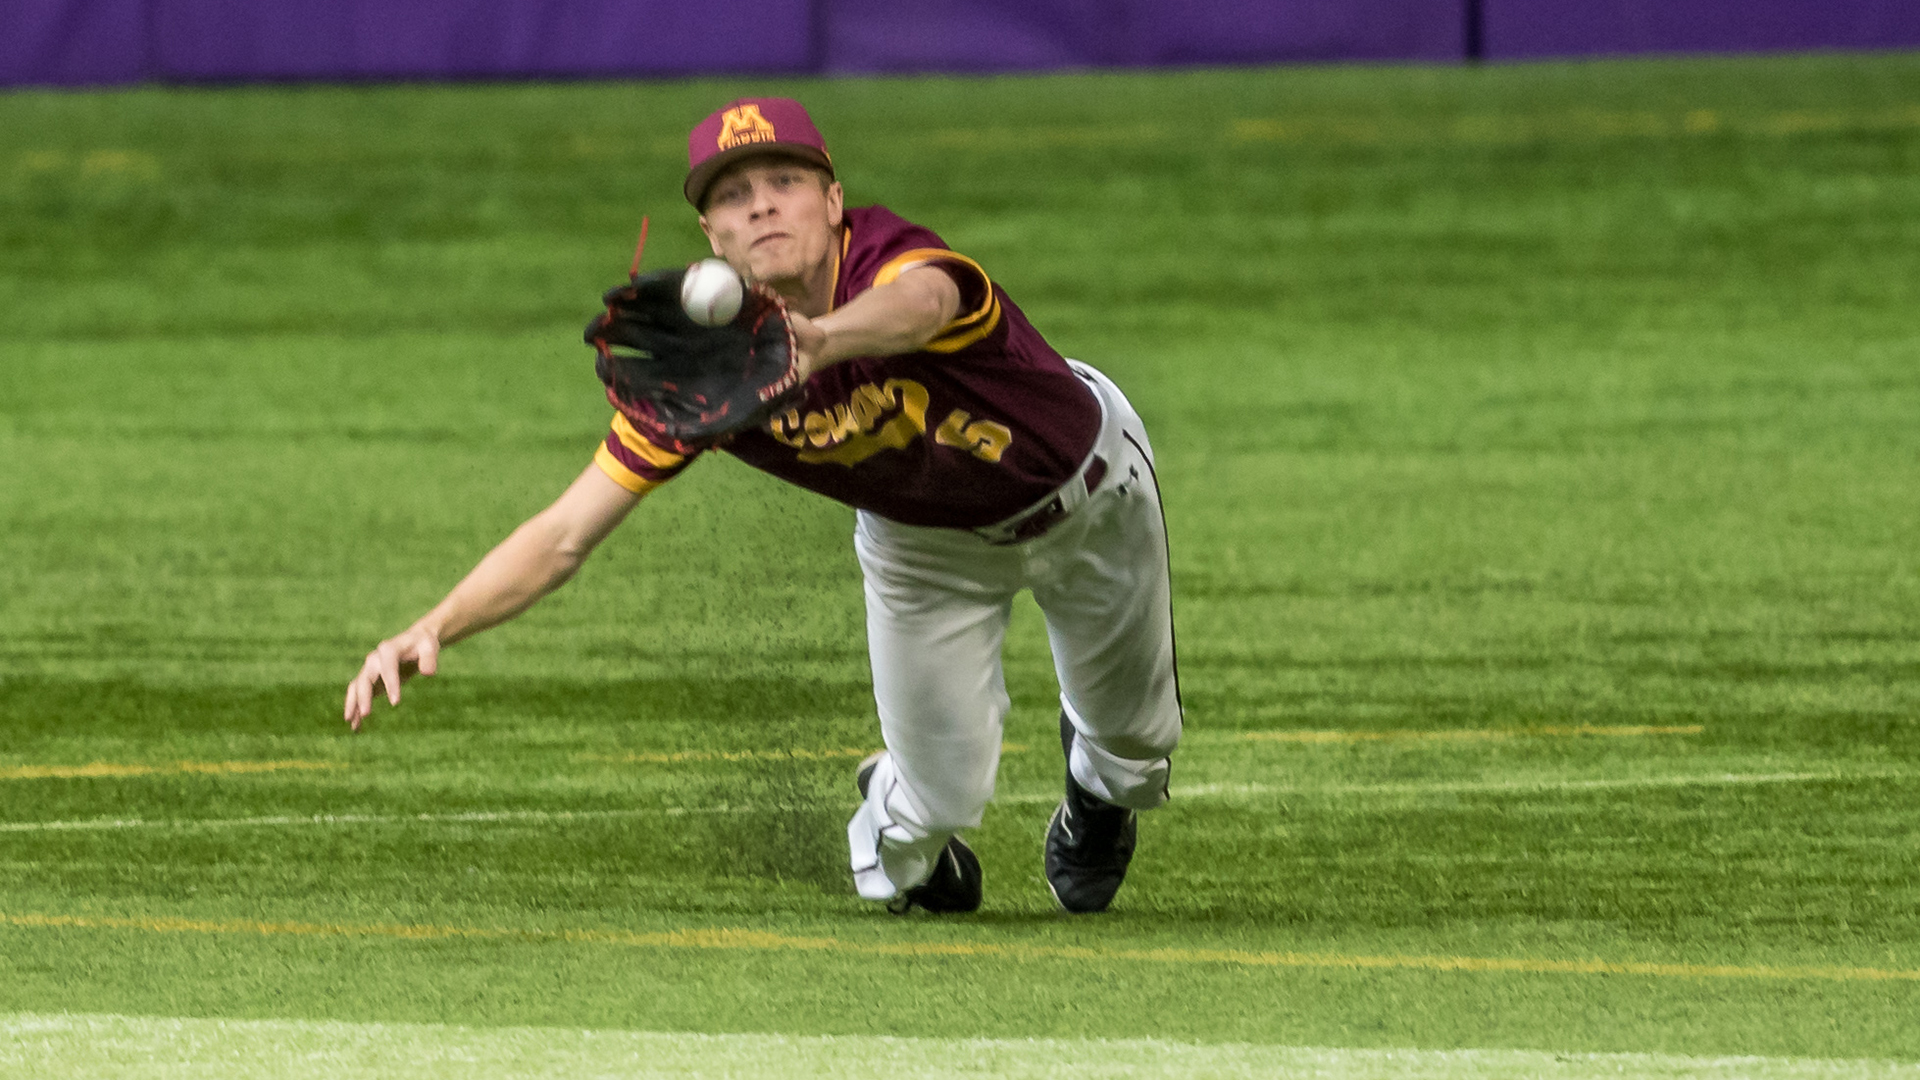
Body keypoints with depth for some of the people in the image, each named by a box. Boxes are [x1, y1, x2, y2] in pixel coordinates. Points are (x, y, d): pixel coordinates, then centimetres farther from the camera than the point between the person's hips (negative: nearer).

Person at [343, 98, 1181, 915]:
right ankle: (899, 845, 36)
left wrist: (820, 340, -92)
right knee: (941, 789, -2)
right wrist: (436, 627, -46)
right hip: (924, 542, 1)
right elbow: (563, 536, -30)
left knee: (1136, 744, 17)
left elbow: (922, 302, -70)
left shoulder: (887, 258, -41)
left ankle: (1097, 787, 56)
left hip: (1089, 489, -1)